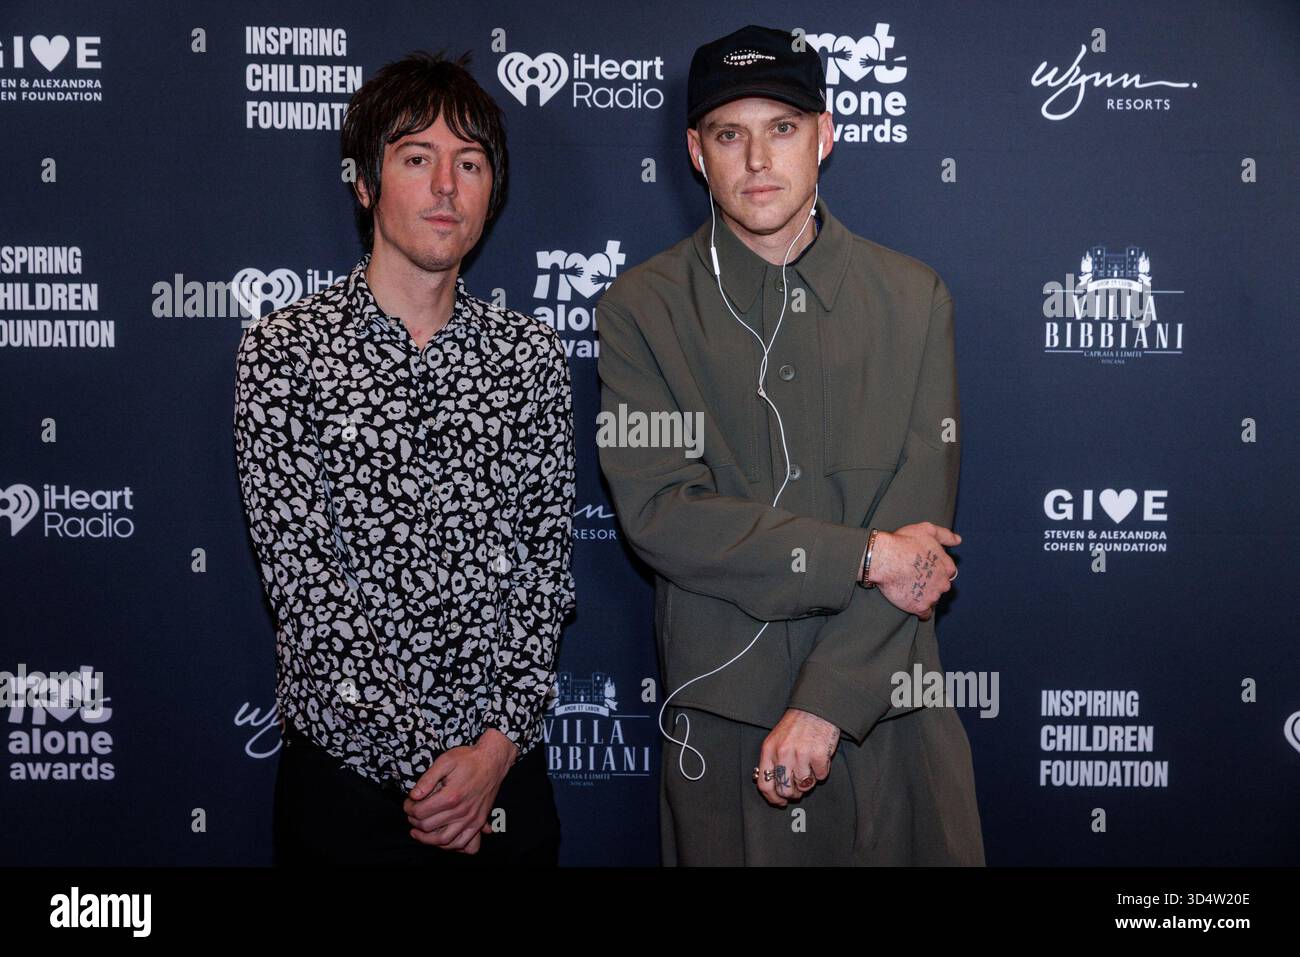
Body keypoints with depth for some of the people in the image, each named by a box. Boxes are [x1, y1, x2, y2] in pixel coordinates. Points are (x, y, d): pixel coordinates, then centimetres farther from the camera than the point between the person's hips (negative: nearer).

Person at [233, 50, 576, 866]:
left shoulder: (532, 354, 3)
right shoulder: (285, 349, -5)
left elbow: (547, 560, 0)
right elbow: (300, 580, -11)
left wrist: (499, 744, -11)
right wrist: (426, 756, -15)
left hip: (506, 768, 2)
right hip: (346, 775, -2)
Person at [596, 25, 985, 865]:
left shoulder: (913, 298, 2)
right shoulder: (642, 308, -1)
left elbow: (919, 515, -5)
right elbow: (659, 512, -12)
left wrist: (827, 703, -14)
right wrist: (862, 556, -15)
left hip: (885, 701, 1)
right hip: (722, 710, -1)